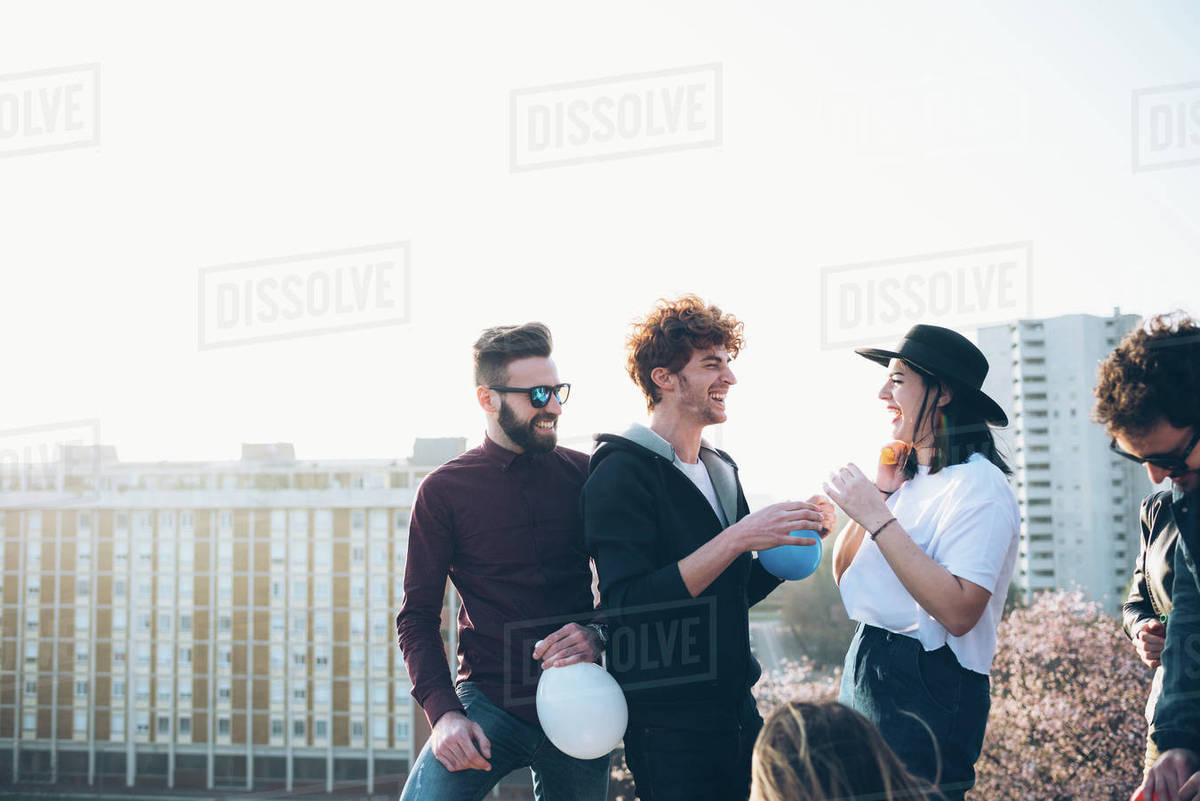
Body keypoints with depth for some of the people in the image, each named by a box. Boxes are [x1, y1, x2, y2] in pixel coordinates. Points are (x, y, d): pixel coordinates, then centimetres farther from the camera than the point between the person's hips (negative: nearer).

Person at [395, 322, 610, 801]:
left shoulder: (584, 475, 7)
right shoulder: (445, 490, 2)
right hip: (489, 703, -2)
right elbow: (417, 617, 2)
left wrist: (599, 635, -9)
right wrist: (443, 711, -13)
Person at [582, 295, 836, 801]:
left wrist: (793, 540, 2)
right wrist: (739, 537, -26)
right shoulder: (622, 474, -12)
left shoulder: (720, 471, 14)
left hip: (735, 706, 8)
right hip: (665, 721, -8)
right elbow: (629, 606, -23)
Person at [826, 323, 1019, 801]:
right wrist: (881, 492, 3)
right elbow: (844, 577, 14)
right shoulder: (909, 479, 12)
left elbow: (959, 611, -24)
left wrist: (879, 519, -21)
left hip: (928, 690, -8)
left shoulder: (978, 485, -13)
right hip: (864, 670, 8)